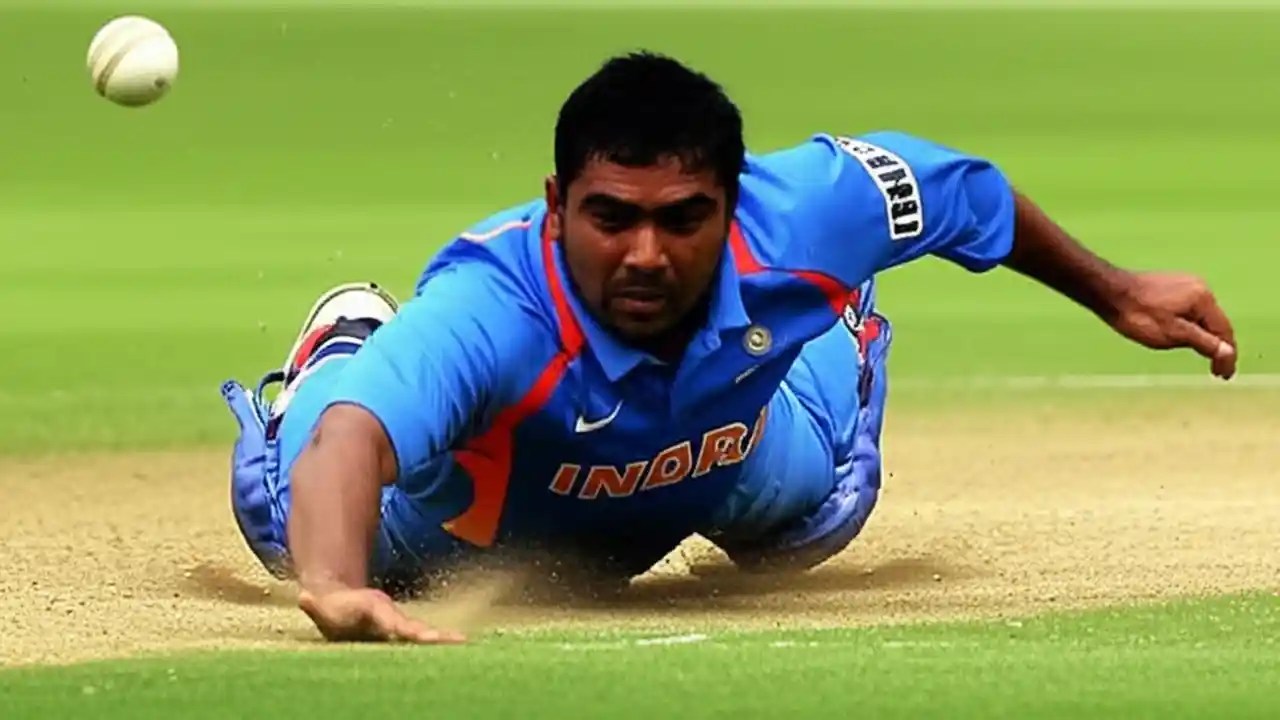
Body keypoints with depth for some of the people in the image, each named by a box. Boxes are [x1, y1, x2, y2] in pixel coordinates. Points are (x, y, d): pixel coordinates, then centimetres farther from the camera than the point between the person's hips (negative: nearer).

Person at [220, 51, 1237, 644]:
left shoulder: (798, 220, -40)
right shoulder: (488, 308, -53)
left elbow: (966, 189, -19)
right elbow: (352, 437, -71)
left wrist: (1112, 291, -5)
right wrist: (338, 590, -92)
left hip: (717, 460, 2)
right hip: (481, 506, -2)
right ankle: (346, 344, 41)